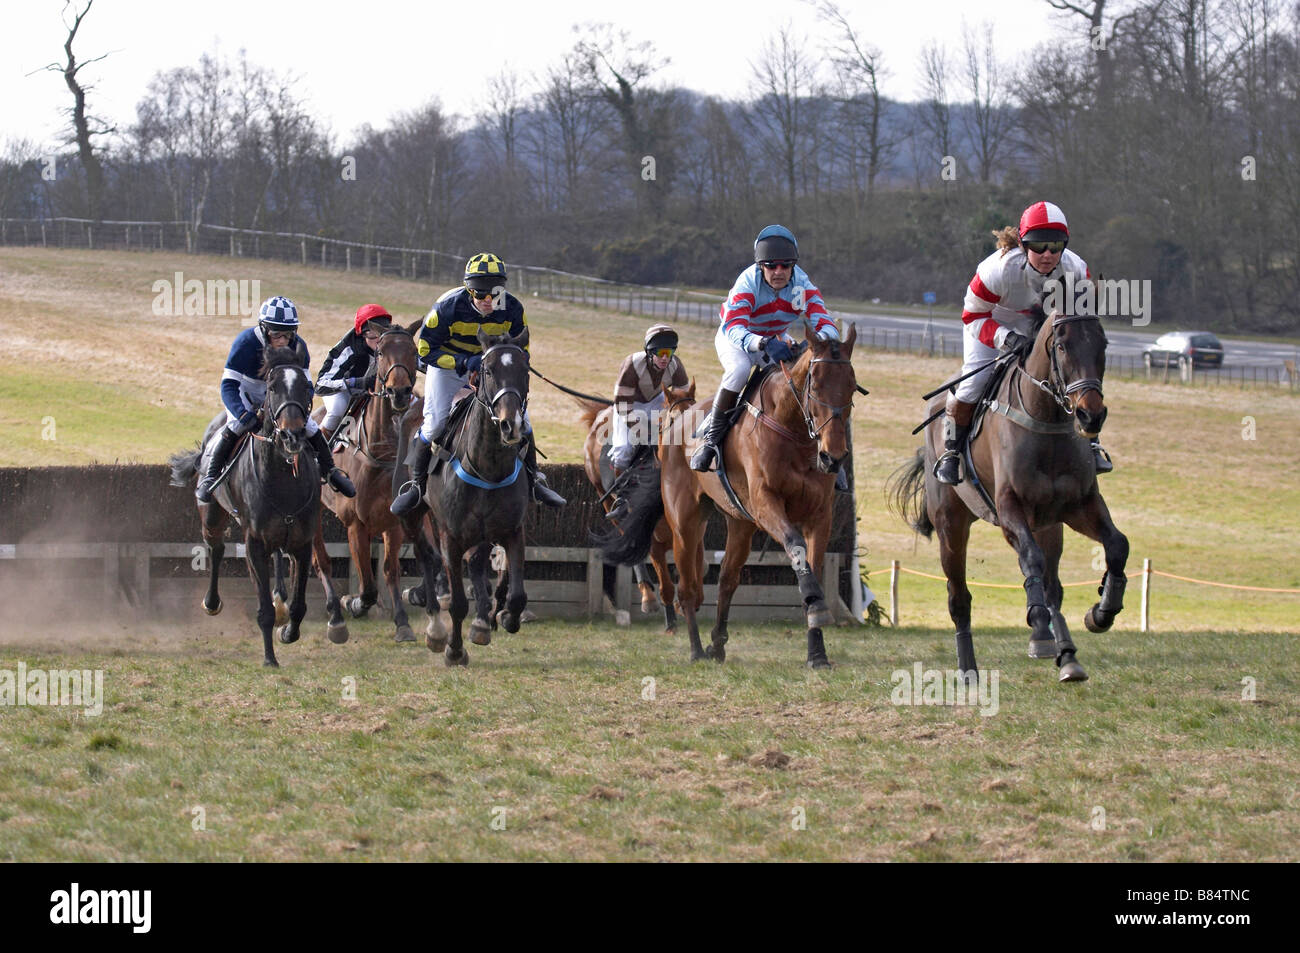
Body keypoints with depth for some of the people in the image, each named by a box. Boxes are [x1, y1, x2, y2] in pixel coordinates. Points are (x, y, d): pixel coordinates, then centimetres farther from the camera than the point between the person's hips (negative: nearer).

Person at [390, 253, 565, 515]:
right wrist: (464, 363, -35)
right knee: (434, 423, -14)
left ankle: (534, 482, 13)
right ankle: (416, 484, 6)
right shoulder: (448, 307, -31)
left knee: (520, 418, -4)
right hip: (448, 363, -3)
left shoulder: (512, 310, -21)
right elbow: (426, 351, -22)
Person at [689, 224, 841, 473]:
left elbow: (825, 324, -31)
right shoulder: (747, 283, -32)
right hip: (735, 339, -4)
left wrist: (820, 339, -57)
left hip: (776, 339, 4)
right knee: (739, 369, -37)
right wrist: (764, 344, -65)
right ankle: (712, 437, -21)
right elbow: (734, 329, -45)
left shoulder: (802, 284, -23)